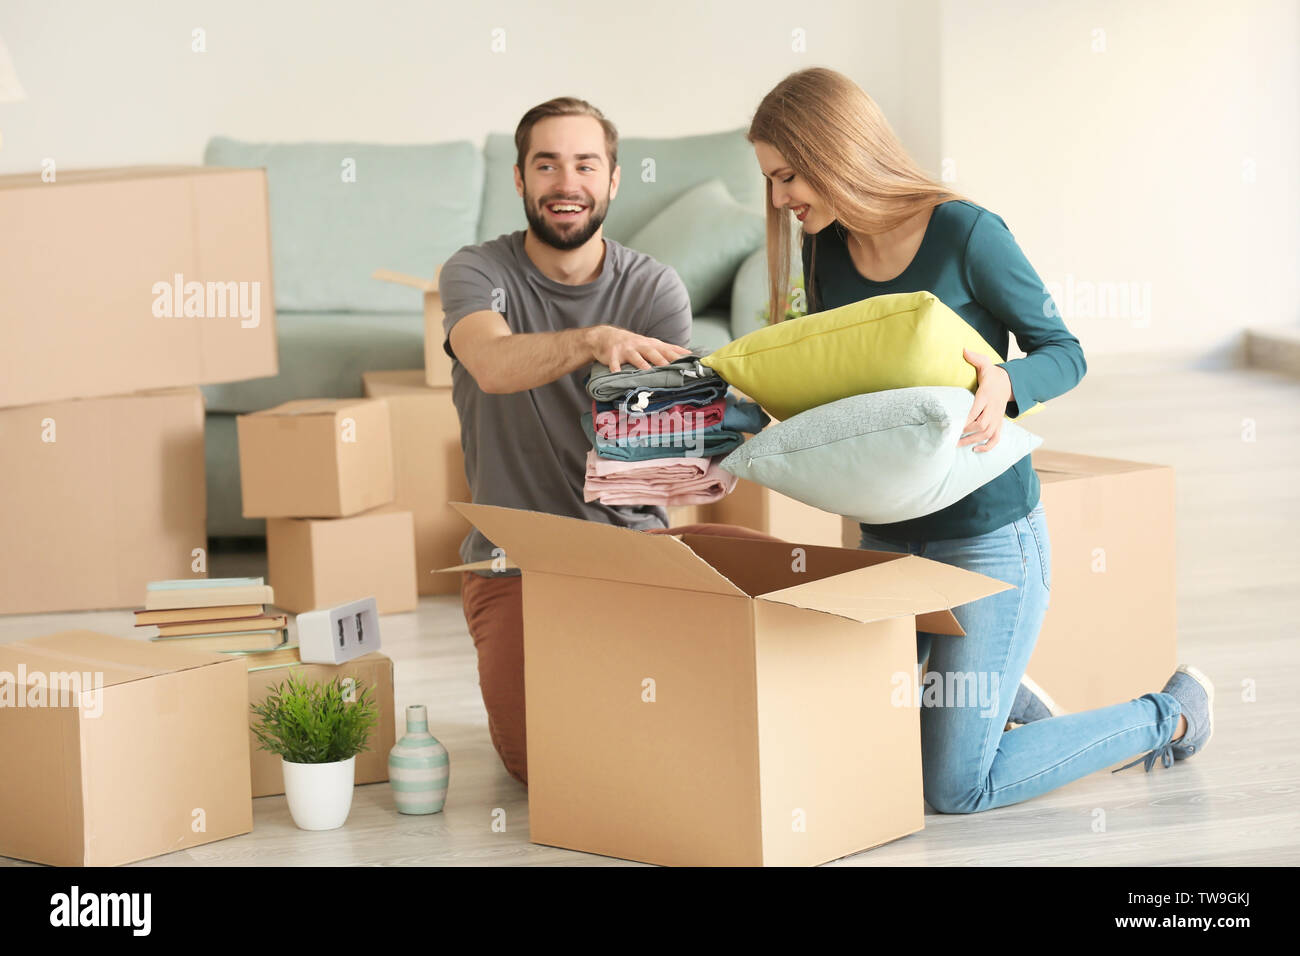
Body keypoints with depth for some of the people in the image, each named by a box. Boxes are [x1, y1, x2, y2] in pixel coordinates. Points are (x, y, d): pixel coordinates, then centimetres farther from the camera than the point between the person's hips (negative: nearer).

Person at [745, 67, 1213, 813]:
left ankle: (1171, 715, 14)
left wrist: (1003, 383, -31)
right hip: (888, 533, 7)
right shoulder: (824, 252, 3)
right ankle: (1001, 699, 34)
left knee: (957, 789, -7)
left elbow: (1065, 352, -10)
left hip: (988, 533, -7)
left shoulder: (967, 234, -16)